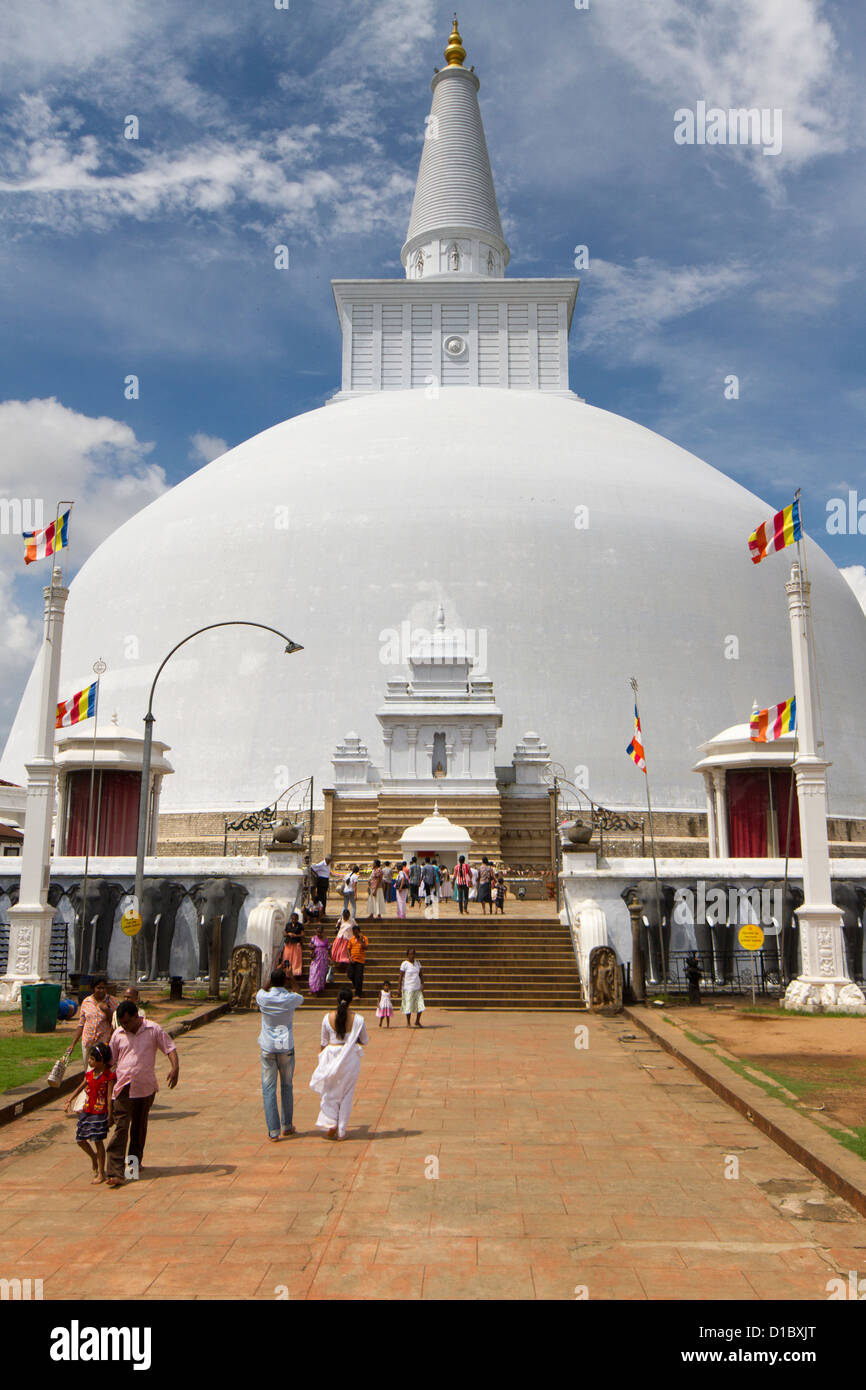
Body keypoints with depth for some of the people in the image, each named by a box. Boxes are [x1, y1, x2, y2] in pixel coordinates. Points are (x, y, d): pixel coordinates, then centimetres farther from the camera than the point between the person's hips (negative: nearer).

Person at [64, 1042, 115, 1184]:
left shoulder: (109, 1075, -12)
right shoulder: (89, 1073, 6)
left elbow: (109, 1097, -12)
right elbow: (80, 1087, 17)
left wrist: (110, 1115, -12)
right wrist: (69, 1101, 10)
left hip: (100, 1113, -7)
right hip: (87, 1111, 7)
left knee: (98, 1141, -2)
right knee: (80, 1140, 9)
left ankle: (101, 1173, 8)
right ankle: (93, 1157, 37)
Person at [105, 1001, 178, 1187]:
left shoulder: (153, 1030, -3)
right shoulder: (118, 1034, 2)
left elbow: (170, 1048, -2)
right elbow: (110, 1060, 11)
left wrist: (175, 1068, -19)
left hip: (146, 1087, 0)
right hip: (124, 1088, 0)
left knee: (139, 1127, 15)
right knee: (121, 1128, -10)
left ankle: (135, 1161, 34)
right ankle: (116, 1173, -14)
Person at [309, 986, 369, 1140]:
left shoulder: (328, 1018, -7)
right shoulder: (357, 1019, -9)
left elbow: (324, 1043, 2)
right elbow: (365, 1041, 2)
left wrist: (320, 1060, 16)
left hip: (331, 1056, 0)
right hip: (350, 1058, 0)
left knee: (329, 1093, 16)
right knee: (346, 1094, 11)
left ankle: (330, 1123, 2)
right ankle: (341, 1131, 15)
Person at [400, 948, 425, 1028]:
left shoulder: (417, 963, 8)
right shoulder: (405, 964, -8)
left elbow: (421, 975, 10)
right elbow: (401, 977, -7)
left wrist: (422, 985, -1)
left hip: (418, 988, 5)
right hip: (408, 988, -5)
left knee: (420, 1005, 1)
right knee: (408, 1006, -1)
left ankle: (417, 1021, 18)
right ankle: (408, 1023, 14)